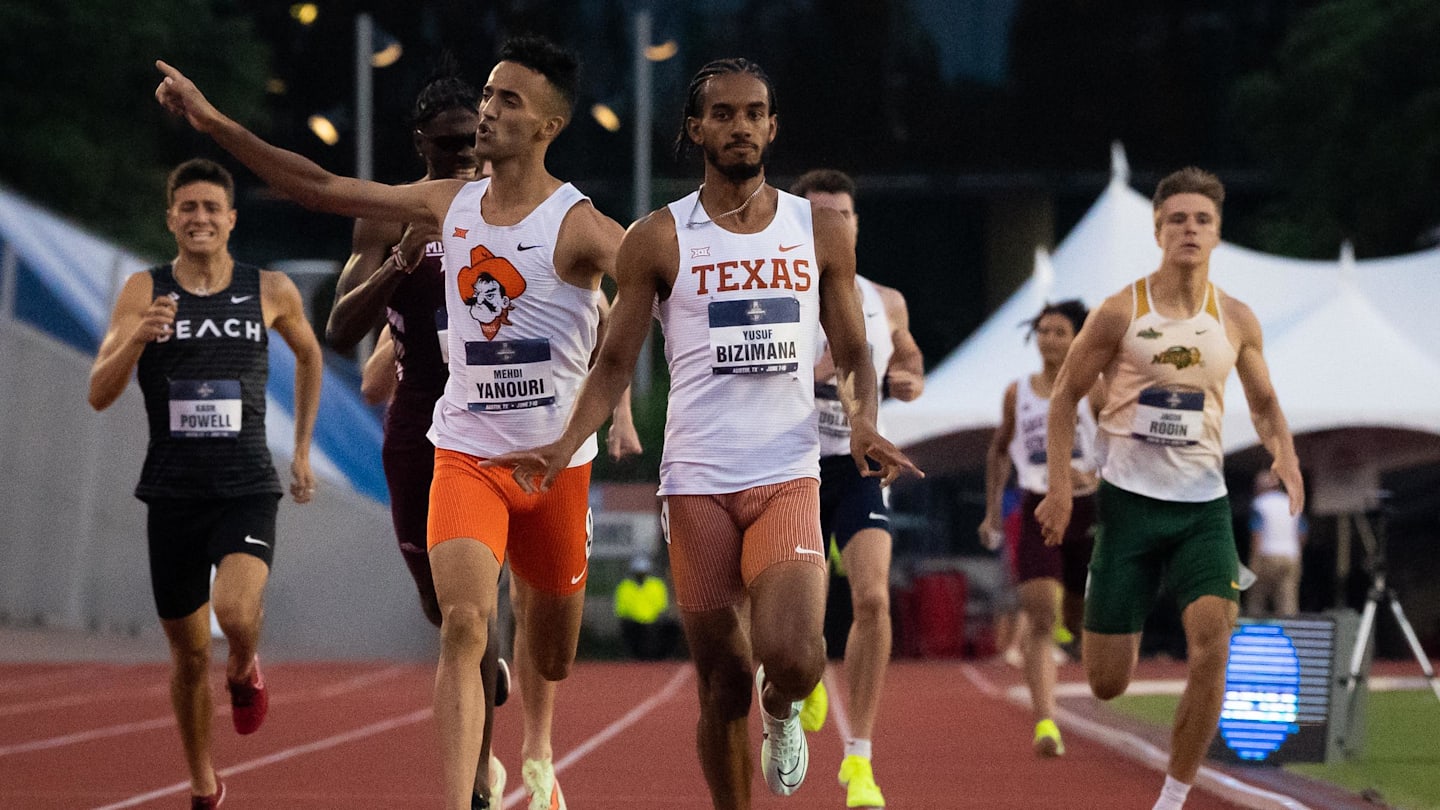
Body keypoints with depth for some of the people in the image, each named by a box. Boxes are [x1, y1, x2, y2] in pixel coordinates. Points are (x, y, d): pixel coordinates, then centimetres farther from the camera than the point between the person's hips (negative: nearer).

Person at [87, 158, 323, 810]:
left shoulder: (270, 292, 1)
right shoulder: (144, 292, -1)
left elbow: (309, 354, 22)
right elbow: (99, 395, -7)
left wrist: (302, 450, 22)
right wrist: (137, 338, -26)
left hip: (247, 488, -1)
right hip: (173, 492, 1)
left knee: (236, 615, -28)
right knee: (189, 654, 9)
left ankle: (244, 670, 8)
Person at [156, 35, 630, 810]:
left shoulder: (575, 226, -13)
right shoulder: (449, 205, 2)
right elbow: (321, 188, 7)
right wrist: (214, 123, 3)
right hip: (466, 449, 2)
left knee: (549, 639, 17)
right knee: (464, 622, -20)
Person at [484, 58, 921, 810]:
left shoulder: (820, 231, 8)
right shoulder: (658, 239, 3)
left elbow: (853, 354, 14)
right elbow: (615, 363, 6)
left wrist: (863, 423, -7)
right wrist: (565, 445, -10)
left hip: (788, 476, 0)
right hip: (697, 484, 0)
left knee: (792, 657, -20)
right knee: (723, 686, 2)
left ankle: (782, 712, 17)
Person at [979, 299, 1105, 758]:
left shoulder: (1094, 392, -1)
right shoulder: (1018, 393, 7)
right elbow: (1000, 450, 21)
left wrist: (1093, 476, -22)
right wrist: (992, 510, 18)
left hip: (1087, 511, 0)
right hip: (1038, 513, 0)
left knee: (1078, 618, 12)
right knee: (1039, 616, -16)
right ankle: (1044, 721, -24)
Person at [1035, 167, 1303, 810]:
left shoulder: (1236, 321, 4)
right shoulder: (1120, 312, -4)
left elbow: (1263, 403, 18)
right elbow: (1065, 395, 3)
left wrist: (1285, 454, -3)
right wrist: (1059, 485, -6)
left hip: (1202, 503, 2)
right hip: (1129, 498, -2)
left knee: (1211, 644, -21)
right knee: (1106, 684, -1)